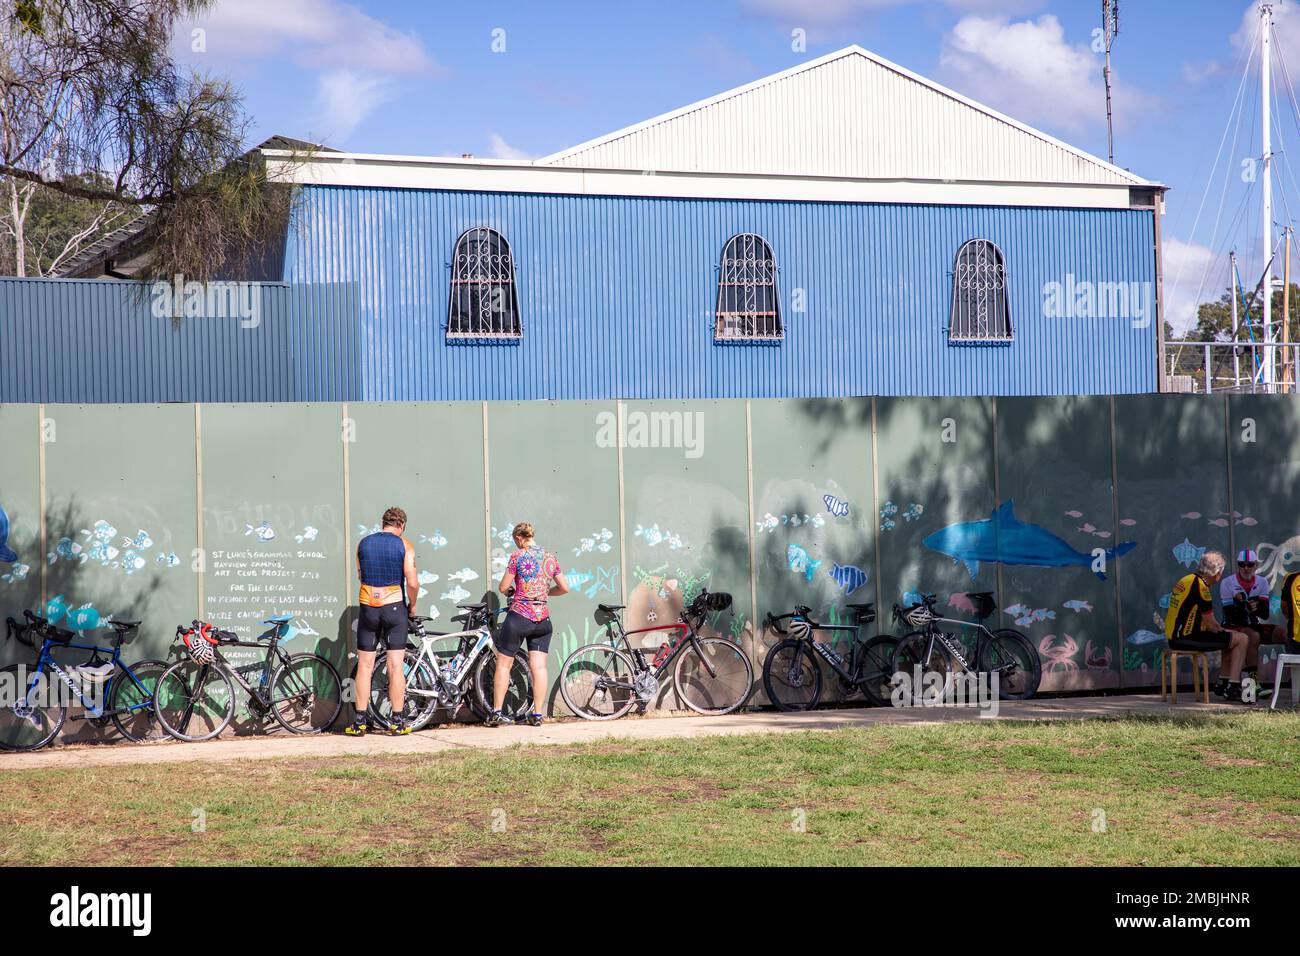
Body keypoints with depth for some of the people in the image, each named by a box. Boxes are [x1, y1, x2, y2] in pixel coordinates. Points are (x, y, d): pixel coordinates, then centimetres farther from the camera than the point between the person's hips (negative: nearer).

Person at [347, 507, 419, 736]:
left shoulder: (363, 543, 6)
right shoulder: (404, 545, -5)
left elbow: (361, 575, 14)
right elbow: (412, 583, -9)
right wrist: (412, 606, 8)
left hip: (367, 607, 2)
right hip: (394, 606, -2)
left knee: (365, 665, 6)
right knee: (395, 665, 2)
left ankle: (360, 722, 6)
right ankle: (398, 721, 4)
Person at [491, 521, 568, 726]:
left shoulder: (518, 556, -5)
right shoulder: (551, 558, 8)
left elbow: (503, 588, -5)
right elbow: (564, 588, 10)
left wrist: (508, 590, 17)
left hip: (519, 616, -4)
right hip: (543, 618, 4)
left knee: (504, 664, 6)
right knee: (539, 667, 3)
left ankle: (496, 712, 5)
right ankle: (537, 715, 0)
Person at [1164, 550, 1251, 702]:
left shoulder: (1187, 580, 15)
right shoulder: (1200, 587, -16)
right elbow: (1210, 622, -14)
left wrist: (1222, 630, 16)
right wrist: (1223, 631, 6)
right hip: (1186, 638, -10)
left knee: (1231, 636, 25)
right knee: (1241, 640, -6)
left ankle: (1224, 683, 27)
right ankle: (1233, 689, -7)